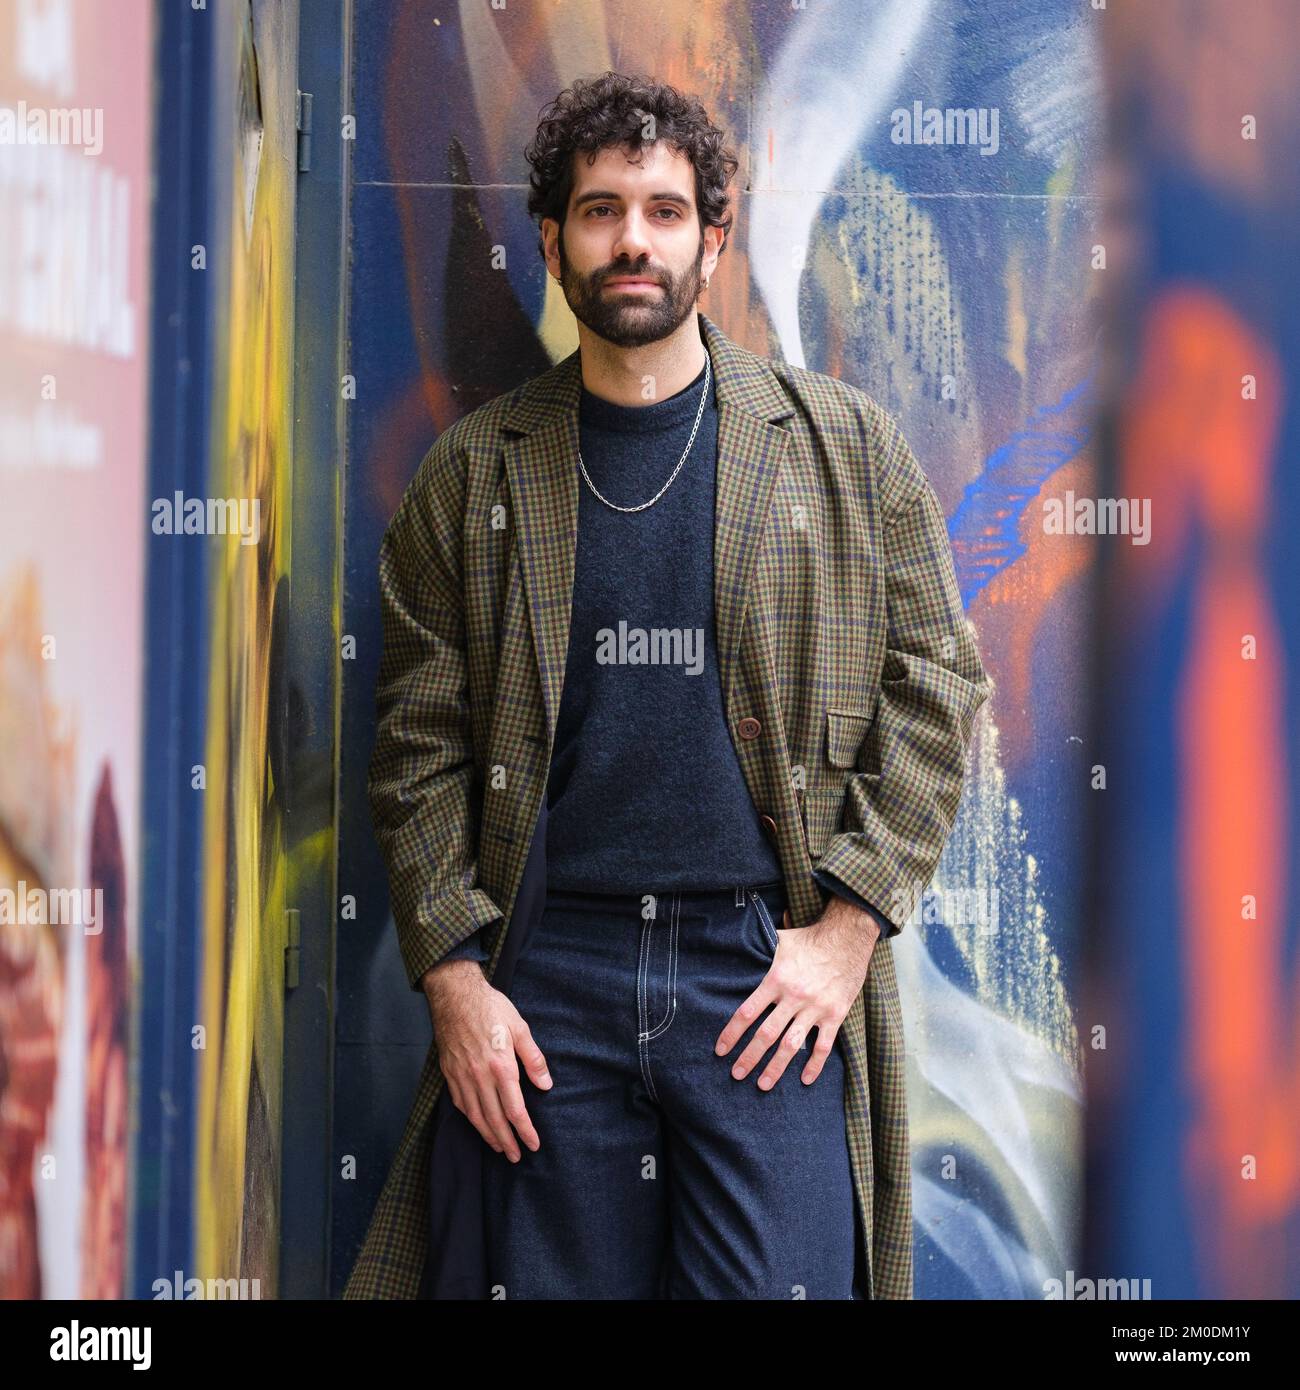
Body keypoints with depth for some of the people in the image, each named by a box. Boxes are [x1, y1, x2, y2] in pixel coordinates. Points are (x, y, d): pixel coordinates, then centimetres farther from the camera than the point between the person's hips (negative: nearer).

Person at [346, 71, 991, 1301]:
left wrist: (848, 930, -5)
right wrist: (453, 978, -2)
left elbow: (935, 689, 4)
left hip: (772, 971, -1)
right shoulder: (473, 473, 9)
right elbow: (419, 747, 7)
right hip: (544, 978, 1)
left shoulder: (845, 447, 6)